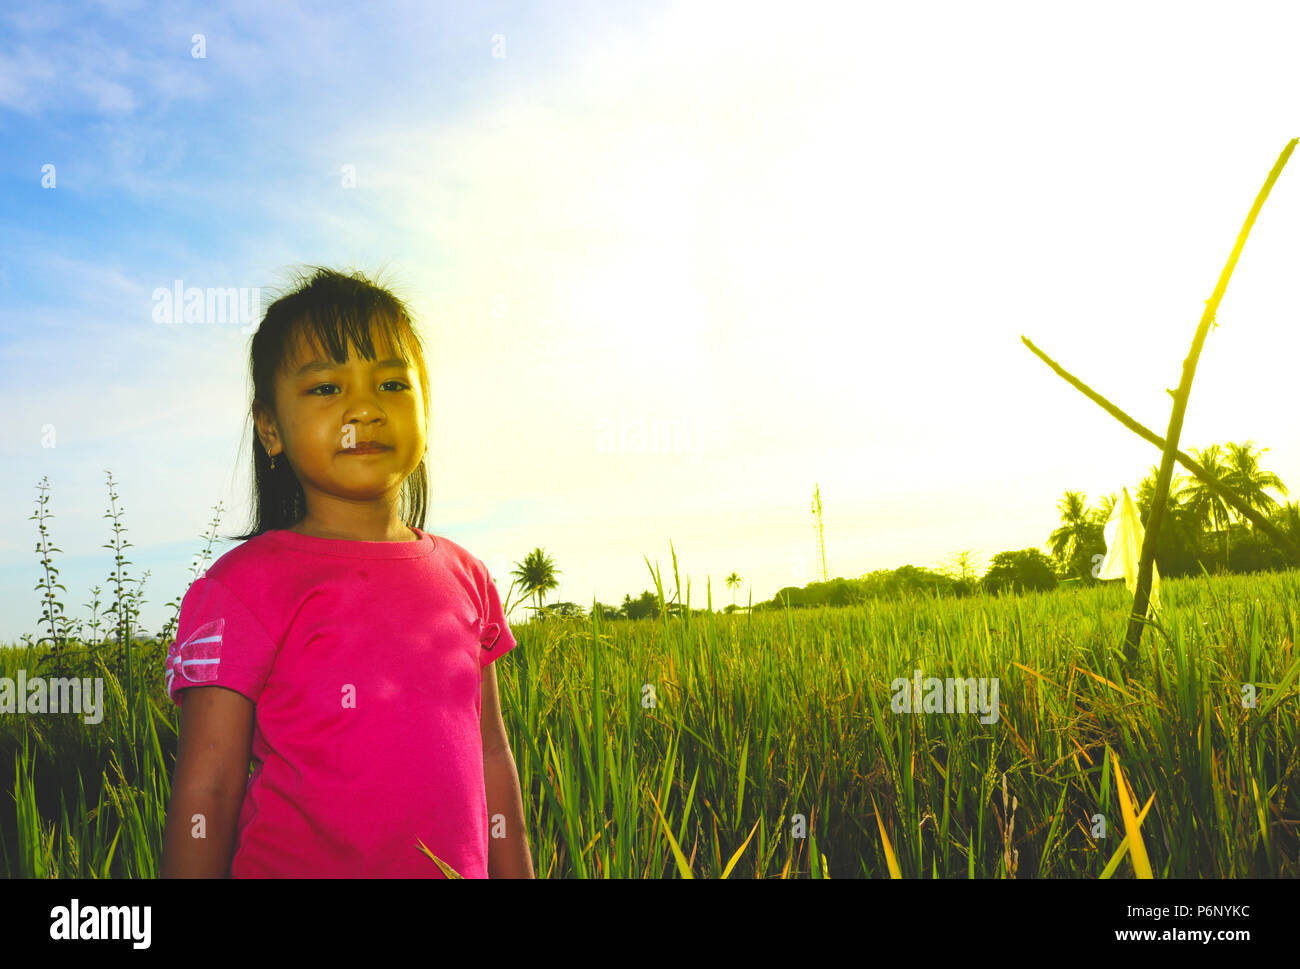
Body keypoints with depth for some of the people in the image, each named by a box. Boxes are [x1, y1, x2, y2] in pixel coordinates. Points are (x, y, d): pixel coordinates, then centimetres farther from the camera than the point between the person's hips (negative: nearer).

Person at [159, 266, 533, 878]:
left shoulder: (464, 577, 3)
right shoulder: (247, 586, -11)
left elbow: (491, 758, 8)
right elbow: (205, 796, -12)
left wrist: (516, 873, 9)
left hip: (462, 866, 5)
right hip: (296, 865, -4)